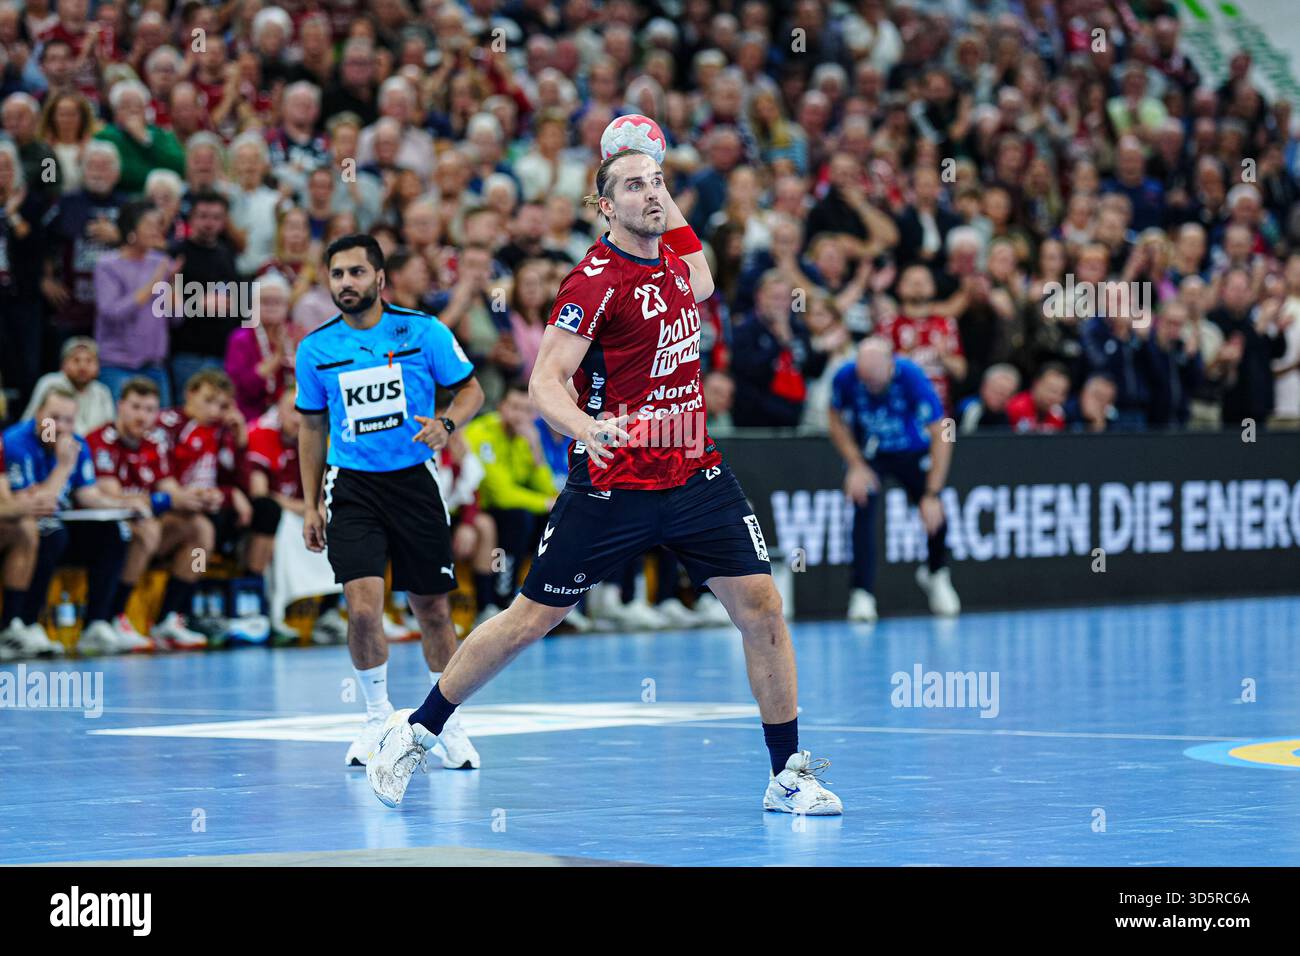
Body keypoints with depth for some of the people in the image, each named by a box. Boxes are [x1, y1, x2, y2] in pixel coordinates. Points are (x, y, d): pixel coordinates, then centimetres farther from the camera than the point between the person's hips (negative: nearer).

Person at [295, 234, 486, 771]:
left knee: (433, 611, 4)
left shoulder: (423, 332, -4)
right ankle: (378, 717, 7)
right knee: (363, 609, -15)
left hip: (413, 480, 0)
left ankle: (448, 726, 20)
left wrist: (446, 424, -17)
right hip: (352, 487, 0)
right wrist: (311, 504, 10)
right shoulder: (315, 349, 2)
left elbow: (471, 391, 5)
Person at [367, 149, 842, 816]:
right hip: (612, 485, -6)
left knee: (761, 610, -5)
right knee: (530, 621, 2)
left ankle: (789, 775, 5)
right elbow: (545, 382, -20)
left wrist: (671, 205, 24)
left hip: (694, 474, 6)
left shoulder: (670, 257, 7)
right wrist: (586, 428, -41)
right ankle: (414, 732, 19)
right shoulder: (596, 280, -15)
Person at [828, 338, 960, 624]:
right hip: (869, 455, 1)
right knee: (863, 511, -20)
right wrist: (856, 466, -19)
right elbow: (837, 423, -6)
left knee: (936, 518, -7)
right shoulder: (846, 377, -26)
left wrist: (932, 495, -32)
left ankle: (935, 573, 25)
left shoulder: (913, 378, -32)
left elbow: (940, 437, -29)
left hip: (912, 453, -1)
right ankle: (862, 595, -14)